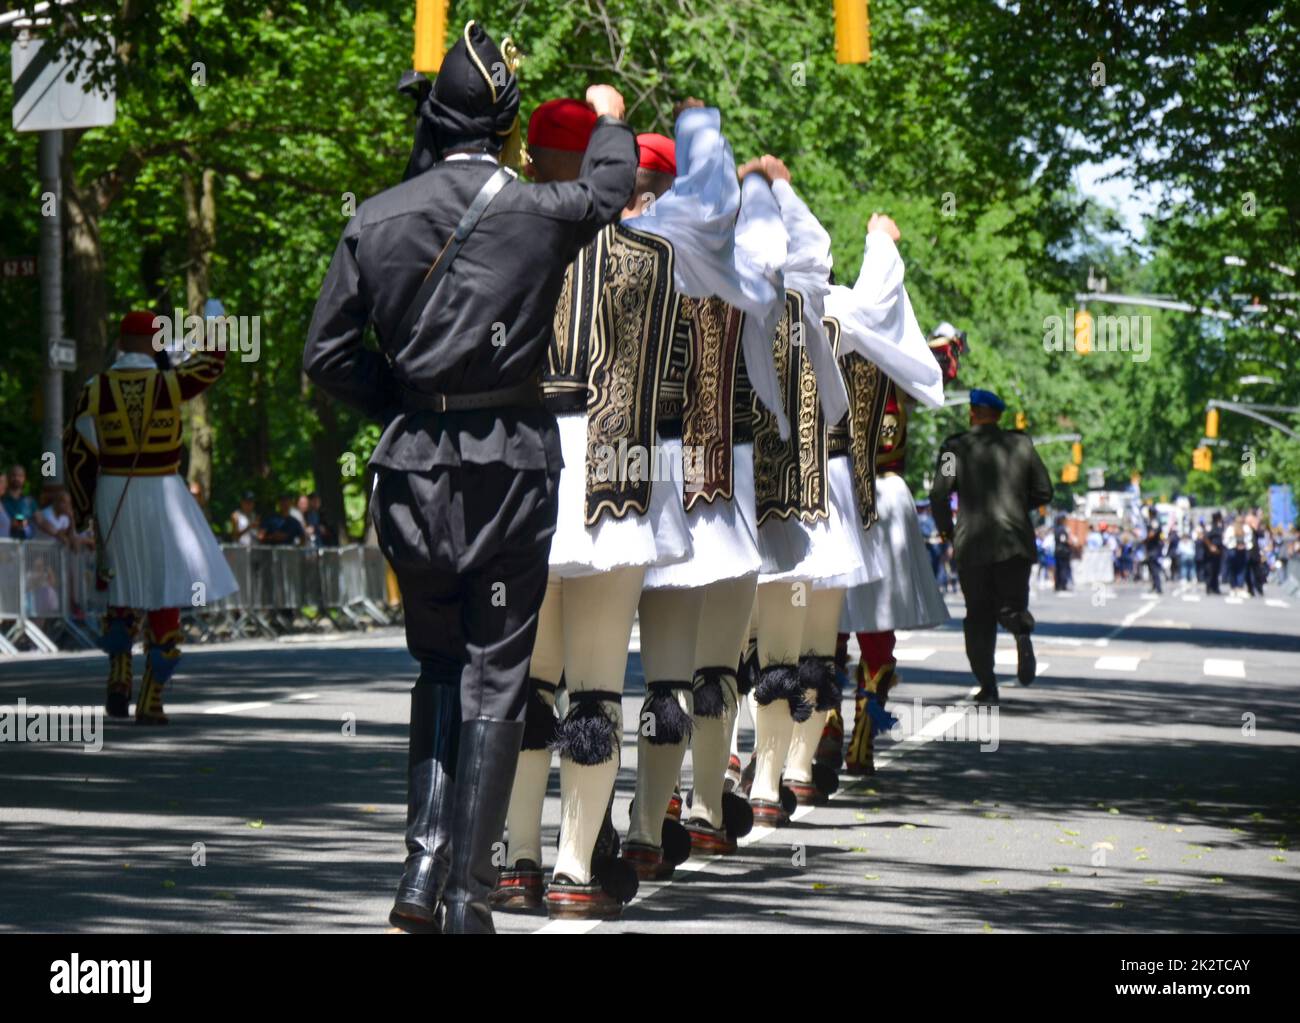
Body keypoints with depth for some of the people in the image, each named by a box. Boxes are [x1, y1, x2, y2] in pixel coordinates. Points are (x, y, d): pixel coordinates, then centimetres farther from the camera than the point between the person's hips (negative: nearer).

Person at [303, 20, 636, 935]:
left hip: (414, 466, 3)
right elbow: (610, 190, 18)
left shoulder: (375, 222, -1)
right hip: (510, 464, -2)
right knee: (494, 678, 3)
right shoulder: (541, 211, -6)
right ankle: (468, 893, 1)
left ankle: (425, 865, 6)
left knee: (438, 667, 18)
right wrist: (611, 120, 37)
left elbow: (328, 356, 1)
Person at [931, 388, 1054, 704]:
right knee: (1012, 604, 9)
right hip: (1015, 541, 1)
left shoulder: (956, 447, -1)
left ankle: (987, 685, 1)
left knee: (979, 616, 9)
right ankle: (1021, 632, -27)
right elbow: (1044, 491, 7)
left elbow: (940, 494, -8)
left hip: (972, 544, -1)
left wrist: (947, 530, 9)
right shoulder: (1020, 444, 6)